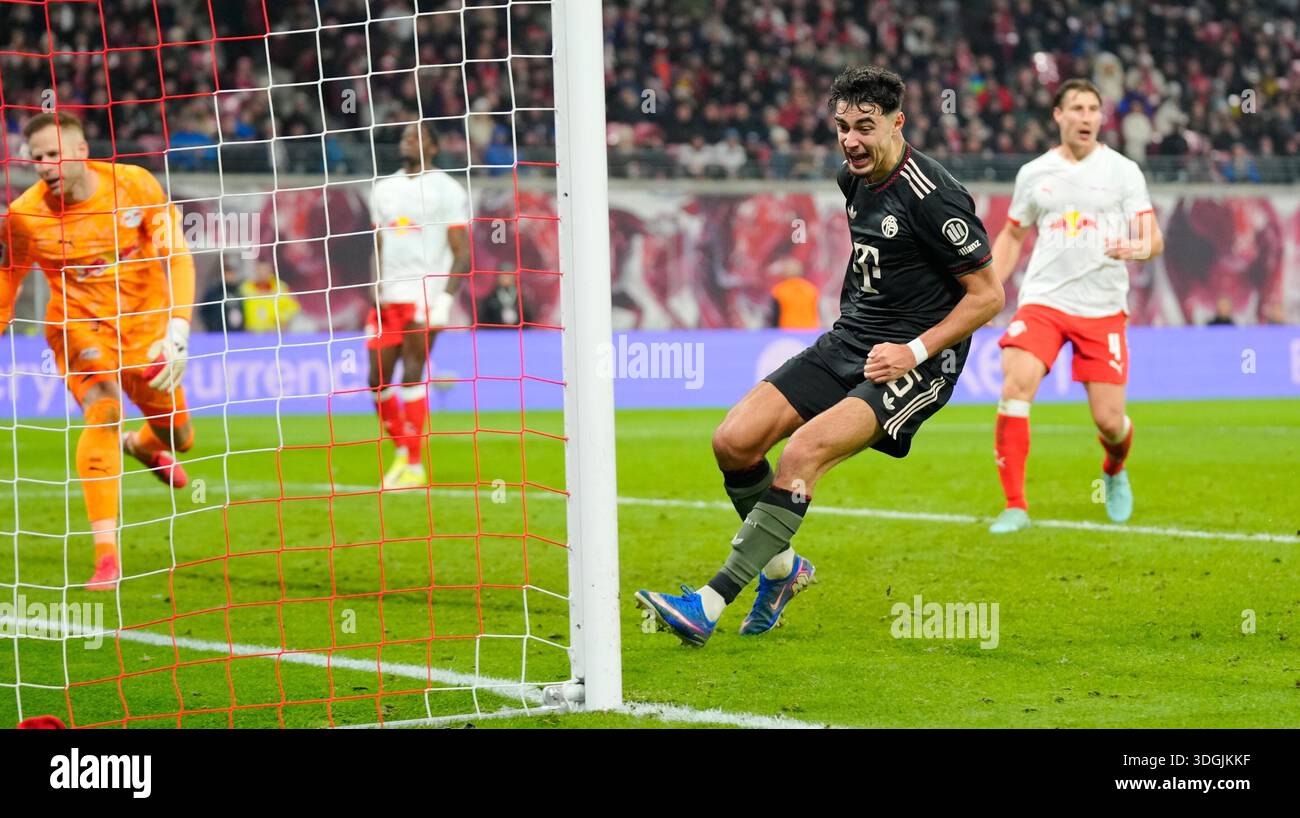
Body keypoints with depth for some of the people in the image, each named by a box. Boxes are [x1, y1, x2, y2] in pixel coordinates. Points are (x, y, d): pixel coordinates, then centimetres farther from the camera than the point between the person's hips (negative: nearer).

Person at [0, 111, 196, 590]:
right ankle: (105, 554, -28)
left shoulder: (135, 185, -16)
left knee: (177, 438, 9)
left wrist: (177, 331, -24)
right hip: (78, 327, -2)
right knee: (102, 410, -28)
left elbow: (177, 259, -14)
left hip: (144, 321, 2)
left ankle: (142, 445, 50)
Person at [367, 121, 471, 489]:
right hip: (389, 296, 6)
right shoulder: (384, 189, 17)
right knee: (378, 380, 1)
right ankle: (402, 450, 18)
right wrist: (377, 287, 6)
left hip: (425, 294, -6)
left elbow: (462, 253, -4)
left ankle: (415, 465, -6)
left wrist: (446, 299, -14)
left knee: (412, 377, -11)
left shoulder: (446, 190, 0)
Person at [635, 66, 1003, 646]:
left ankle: (711, 604, -29)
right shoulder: (853, 179, 8)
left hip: (917, 361, -8)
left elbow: (988, 295, -12)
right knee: (734, 441, -9)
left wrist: (914, 350, -18)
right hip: (848, 340, 8)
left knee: (804, 451, -28)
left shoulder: (932, 197, -17)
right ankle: (781, 567, 16)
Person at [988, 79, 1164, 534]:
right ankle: (1015, 506, -15)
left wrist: (1138, 248, -25)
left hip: (1103, 309, -1)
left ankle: (1114, 471, 35)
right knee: (1015, 389, -22)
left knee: (1109, 422, -3)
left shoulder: (1123, 171, 2)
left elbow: (1154, 239, -1)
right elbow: (1012, 236, 21)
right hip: (1042, 302, 1)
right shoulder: (1033, 174, 8)